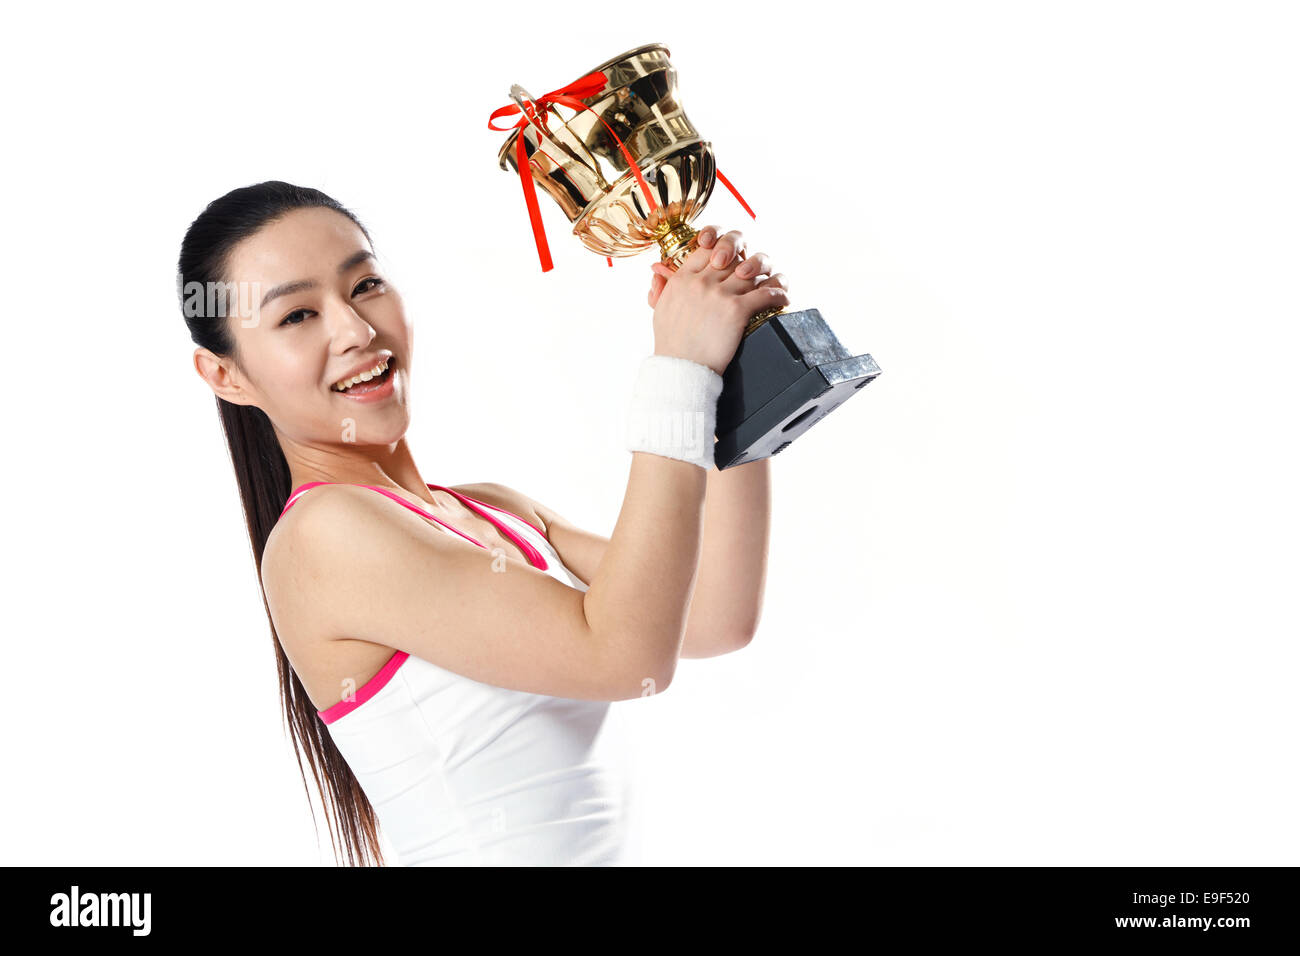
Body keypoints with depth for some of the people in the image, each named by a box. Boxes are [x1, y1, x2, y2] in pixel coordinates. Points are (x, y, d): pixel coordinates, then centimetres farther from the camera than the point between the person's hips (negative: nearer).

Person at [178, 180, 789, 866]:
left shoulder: (497, 513, 8)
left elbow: (716, 618, 2)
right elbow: (622, 654, -20)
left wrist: (739, 378, 0)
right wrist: (682, 366, -16)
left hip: (600, 850, 6)